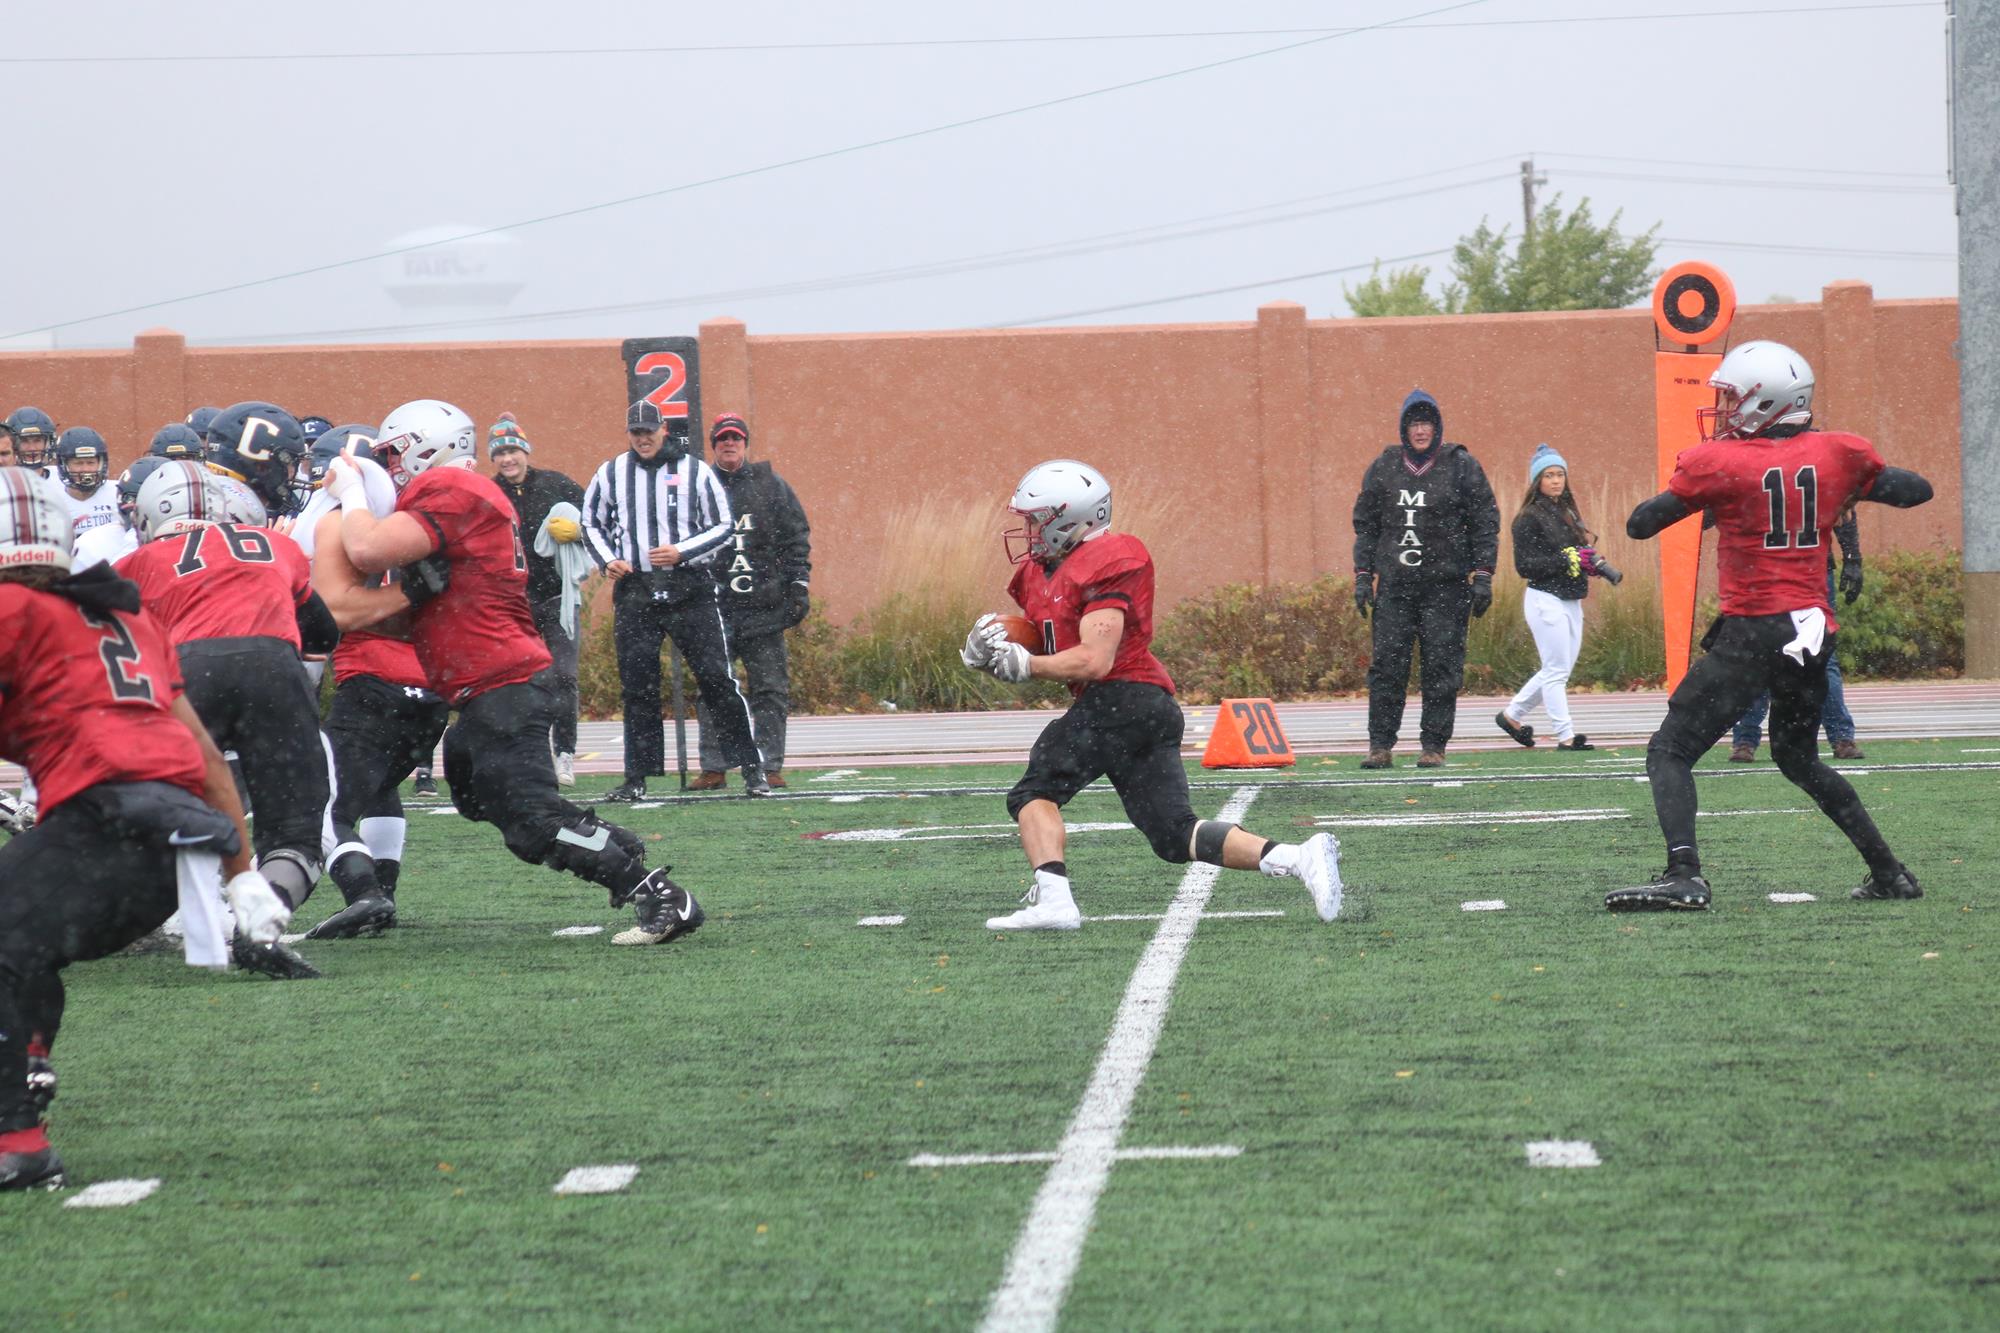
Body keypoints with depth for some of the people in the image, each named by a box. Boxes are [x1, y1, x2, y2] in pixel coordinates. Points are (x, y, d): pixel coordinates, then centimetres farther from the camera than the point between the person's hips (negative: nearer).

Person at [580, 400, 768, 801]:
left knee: (717, 678, -5)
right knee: (637, 687, 3)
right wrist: (608, 560, 2)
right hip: (634, 590, 2)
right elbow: (592, 523, 20)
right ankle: (637, 778, 10)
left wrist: (681, 552, -11)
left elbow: (722, 527, 3)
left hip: (689, 589, -2)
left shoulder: (694, 471, 1)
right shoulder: (611, 474, 8)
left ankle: (751, 768, 1)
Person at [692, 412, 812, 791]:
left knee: (770, 690, -1)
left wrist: (799, 586, 0)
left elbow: (796, 538, 8)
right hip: (714, 608, 0)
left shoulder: (770, 484, 8)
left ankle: (770, 767, 3)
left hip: (764, 607, 0)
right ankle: (713, 769, 4)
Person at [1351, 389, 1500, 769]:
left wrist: (1483, 576, -5)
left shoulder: (1461, 466, 1)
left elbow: (1485, 523, 2)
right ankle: (1380, 745, 2)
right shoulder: (1383, 468, 9)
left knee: (1442, 666, -2)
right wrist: (1363, 576, 6)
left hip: (1446, 585, -2)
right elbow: (1365, 524, 14)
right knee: (1387, 664, -2)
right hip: (1395, 584, 2)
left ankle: (1434, 746, 4)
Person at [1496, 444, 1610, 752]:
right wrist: (1568, 559, -21)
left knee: (1557, 670, 12)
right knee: (1557, 671, -7)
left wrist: (1592, 563, 1)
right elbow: (1524, 565, -15)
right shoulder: (1529, 518, -9)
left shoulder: (1568, 513, 16)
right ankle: (1566, 736, -5)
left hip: (1572, 601, 8)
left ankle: (1512, 714, 25)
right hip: (1546, 600, -8)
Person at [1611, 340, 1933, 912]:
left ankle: (1684, 875, -23)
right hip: (1813, 630, 6)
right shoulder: (1837, 455, 4)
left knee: (1669, 753, -3)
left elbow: (1639, 524, 0)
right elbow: (1916, 490, 16)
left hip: (1753, 632, -6)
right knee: (1799, 758, 25)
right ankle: (1890, 873, 25)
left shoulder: (1718, 463, -8)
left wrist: (1683, 492, 18)